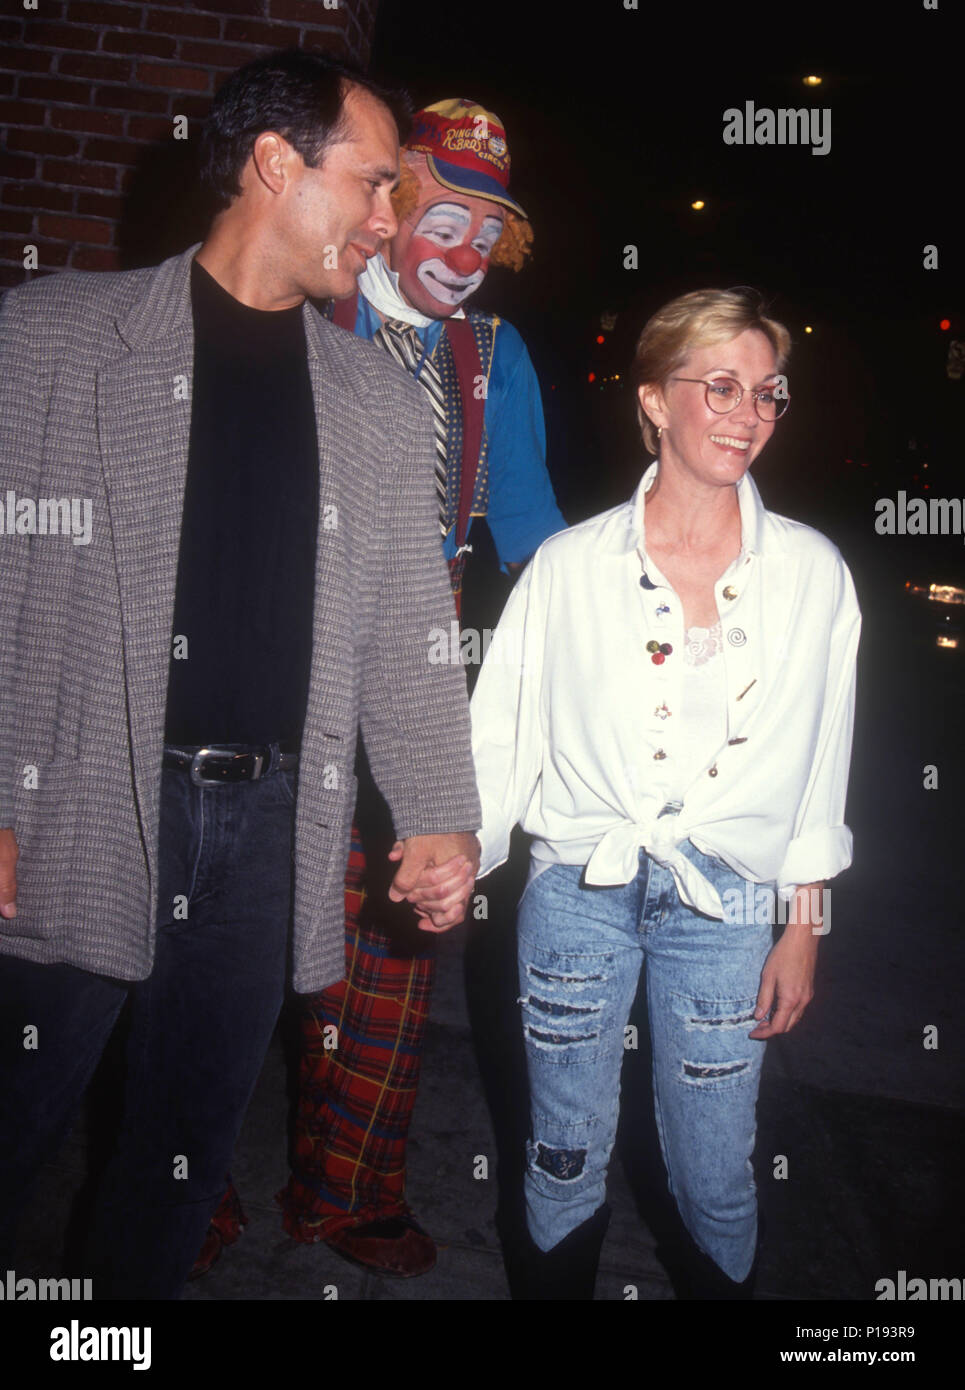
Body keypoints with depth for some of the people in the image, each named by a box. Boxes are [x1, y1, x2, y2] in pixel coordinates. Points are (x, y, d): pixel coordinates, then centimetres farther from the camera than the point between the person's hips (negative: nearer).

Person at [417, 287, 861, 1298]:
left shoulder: (812, 571, 0)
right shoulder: (569, 564, -3)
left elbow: (819, 761, 4)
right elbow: (504, 735, 0)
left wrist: (804, 927, 5)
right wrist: (466, 845, -16)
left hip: (726, 906, 1)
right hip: (578, 891, 0)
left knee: (713, 1180, 10)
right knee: (566, 1161, 13)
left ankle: (723, 1289, 40)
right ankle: (552, 1288, 40)